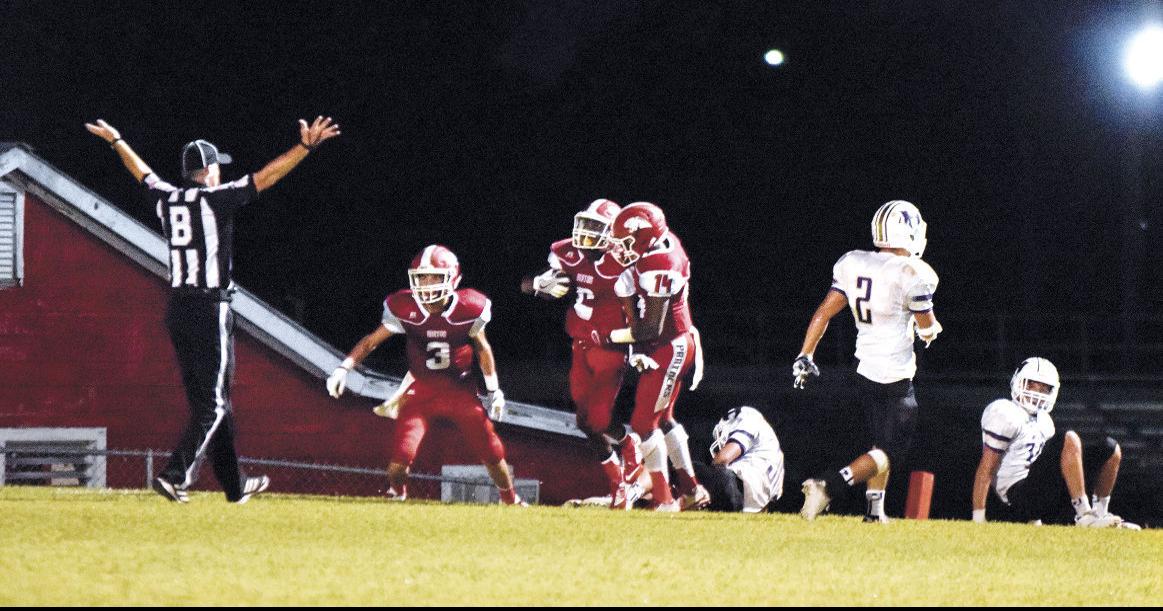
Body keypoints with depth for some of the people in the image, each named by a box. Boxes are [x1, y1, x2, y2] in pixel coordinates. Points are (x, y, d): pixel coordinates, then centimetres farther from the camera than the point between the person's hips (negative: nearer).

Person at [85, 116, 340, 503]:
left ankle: (235, 485, 20)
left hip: (177, 311, 7)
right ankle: (176, 475, -20)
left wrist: (117, 141, 45)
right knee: (212, 403, -4)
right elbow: (267, 176, -16)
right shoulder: (216, 199, -9)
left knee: (210, 400, 13)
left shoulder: (167, 199, 8)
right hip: (211, 310, -7)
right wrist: (306, 147, -18)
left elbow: (142, 172, 27)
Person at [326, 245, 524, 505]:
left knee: (492, 452, 2)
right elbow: (372, 340, -4)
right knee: (401, 453, -17)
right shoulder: (405, 309, -14)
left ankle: (511, 500, 28)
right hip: (421, 390, -1)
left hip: (461, 391, 1)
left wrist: (494, 390, 9)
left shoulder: (467, 309, -13)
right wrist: (344, 367, -14)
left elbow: (482, 348, 4)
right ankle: (396, 494, 14)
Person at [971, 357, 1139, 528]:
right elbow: (986, 469, -9)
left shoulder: (1044, 421, 20)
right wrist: (978, 518, -14)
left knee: (1110, 450, 6)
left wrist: (1035, 521, 23)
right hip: (1020, 494, -9)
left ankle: (1100, 513, 9)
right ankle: (1085, 515, -32)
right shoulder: (1005, 414, -6)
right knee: (1069, 441, -30)